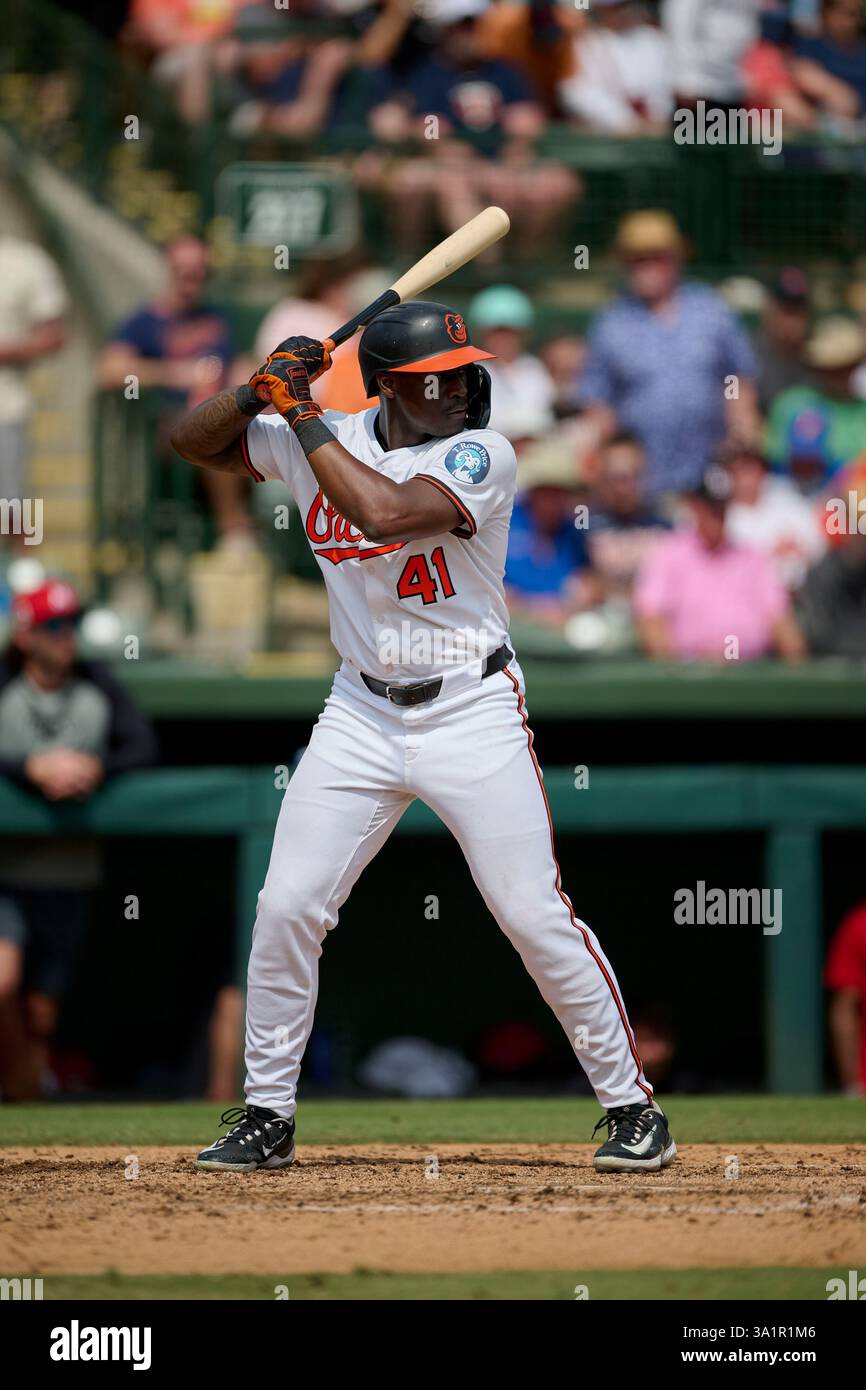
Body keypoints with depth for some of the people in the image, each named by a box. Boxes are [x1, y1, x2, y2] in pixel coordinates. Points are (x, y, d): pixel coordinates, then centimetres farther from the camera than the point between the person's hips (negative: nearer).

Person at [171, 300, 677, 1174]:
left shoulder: (482, 455, -14)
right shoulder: (322, 441, 1)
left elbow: (385, 513, -30)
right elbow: (191, 441, 9)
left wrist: (304, 417, -21)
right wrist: (262, 389, -10)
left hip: (472, 715, -4)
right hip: (361, 715, 4)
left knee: (535, 916, -7)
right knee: (286, 908, -1)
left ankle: (630, 1104, 6)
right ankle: (267, 1117, 13)